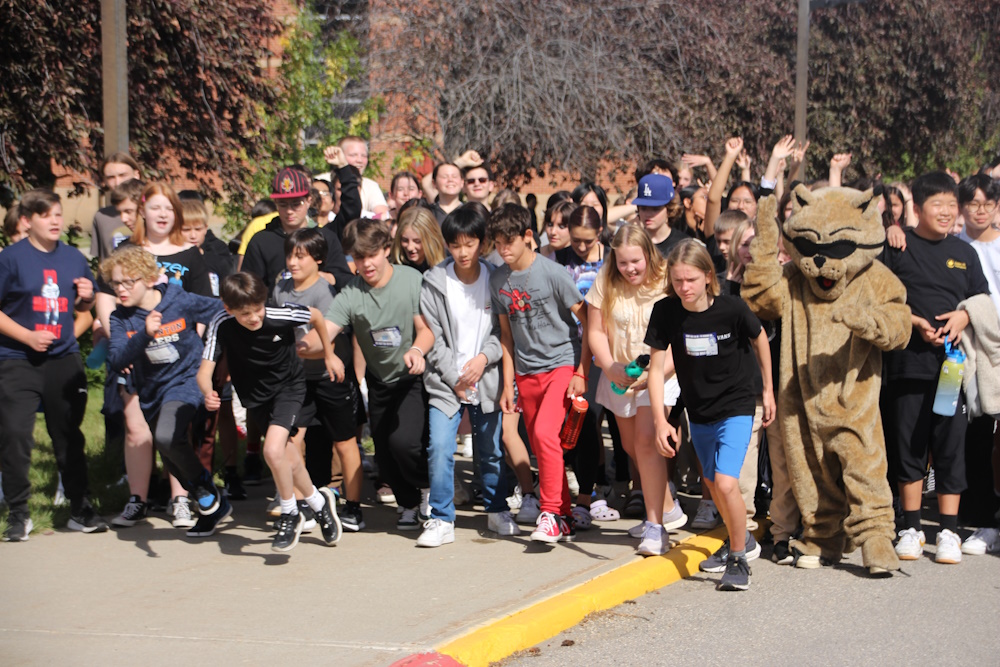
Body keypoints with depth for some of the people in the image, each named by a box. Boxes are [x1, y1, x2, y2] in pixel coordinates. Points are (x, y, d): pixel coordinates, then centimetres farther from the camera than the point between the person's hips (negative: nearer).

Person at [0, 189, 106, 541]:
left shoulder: (74, 258, 8)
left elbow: (83, 306, 21)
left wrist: (86, 298, -2)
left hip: (63, 359, 4)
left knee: (69, 436, 9)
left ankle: (81, 510, 19)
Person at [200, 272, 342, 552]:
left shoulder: (282, 316, -26)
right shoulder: (221, 327, -24)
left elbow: (316, 316, -6)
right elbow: (204, 371, -26)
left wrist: (329, 355, 6)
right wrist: (208, 392, -48)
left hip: (289, 386, -3)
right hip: (256, 396, 3)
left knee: (273, 451, -22)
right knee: (290, 461, 8)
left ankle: (289, 515, -1)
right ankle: (319, 504, 35)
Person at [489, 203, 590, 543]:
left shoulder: (551, 273, -12)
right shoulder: (498, 280, 4)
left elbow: (587, 322, -7)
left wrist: (581, 373, -10)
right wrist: (508, 384, 8)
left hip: (562, 364, -6)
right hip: (526, 372, 6)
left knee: (545, 432, -23)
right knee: (541, 448, 8)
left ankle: (552, 514, -16)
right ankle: (564, 520, 19)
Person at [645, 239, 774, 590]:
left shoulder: (732, 309, -20)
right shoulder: (665, 312, -15)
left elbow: (759, 340, 0)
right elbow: (656, 367, -12)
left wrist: (768, 390, 7)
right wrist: (660, 420, -20)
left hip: (736, 407, -5)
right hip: (698, 412, 5)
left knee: (725, 483, -19)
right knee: (712, 483, 20)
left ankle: (738, 559, 0)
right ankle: (740, 540, 46)